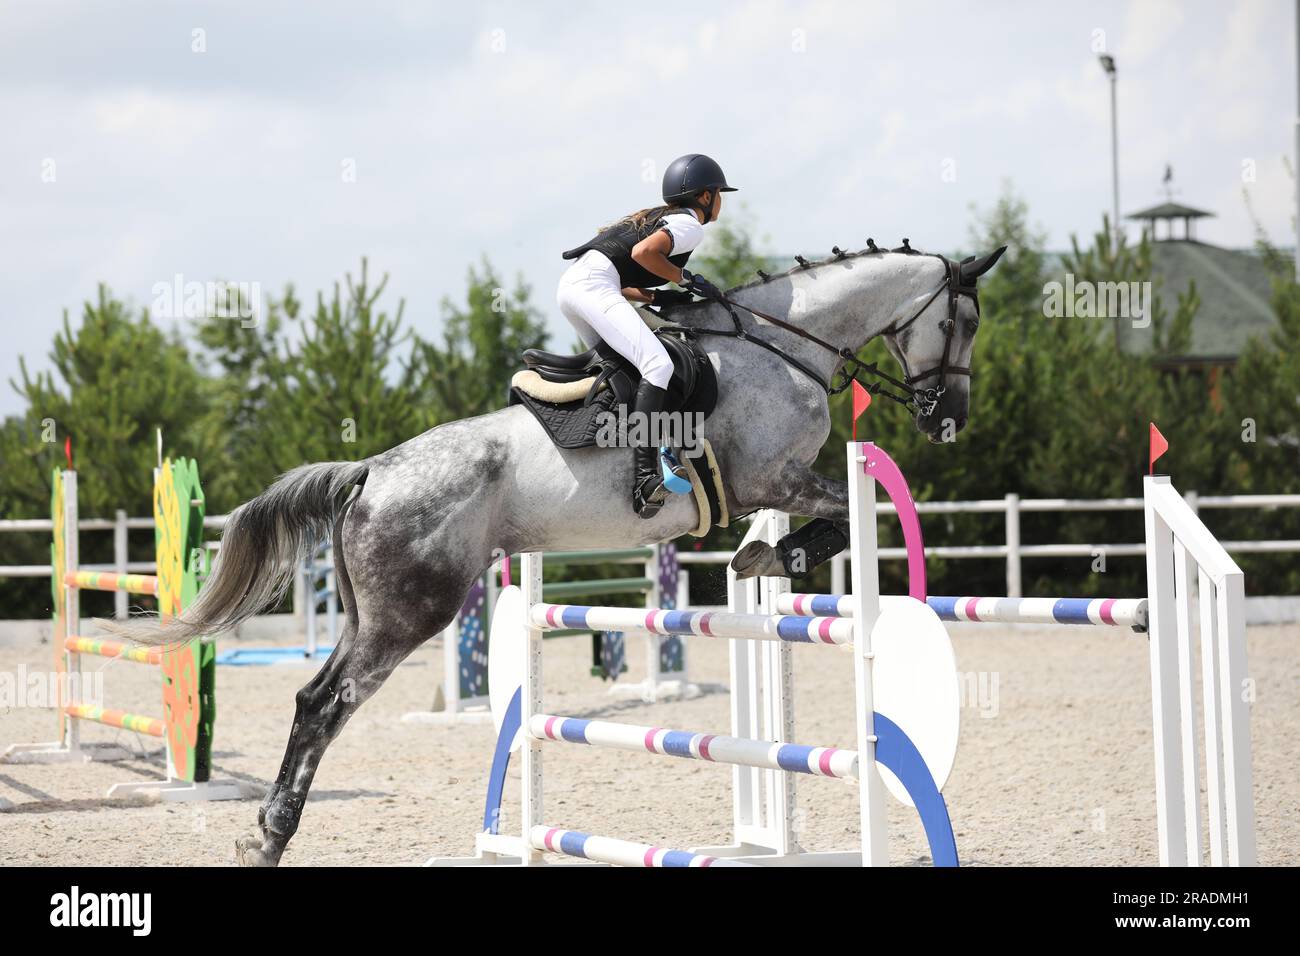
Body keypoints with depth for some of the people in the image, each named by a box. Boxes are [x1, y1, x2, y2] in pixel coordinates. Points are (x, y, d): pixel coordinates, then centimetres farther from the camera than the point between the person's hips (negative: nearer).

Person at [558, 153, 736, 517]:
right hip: (593, 285, -10)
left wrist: (656, 295, 15)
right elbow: (642, 252, -15)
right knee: (658, 364, -23)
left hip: (570, 284, 10)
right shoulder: (690, 224, 3)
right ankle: (644, 479, -36)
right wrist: (687, 279, -3)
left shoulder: (656, 216, 30)